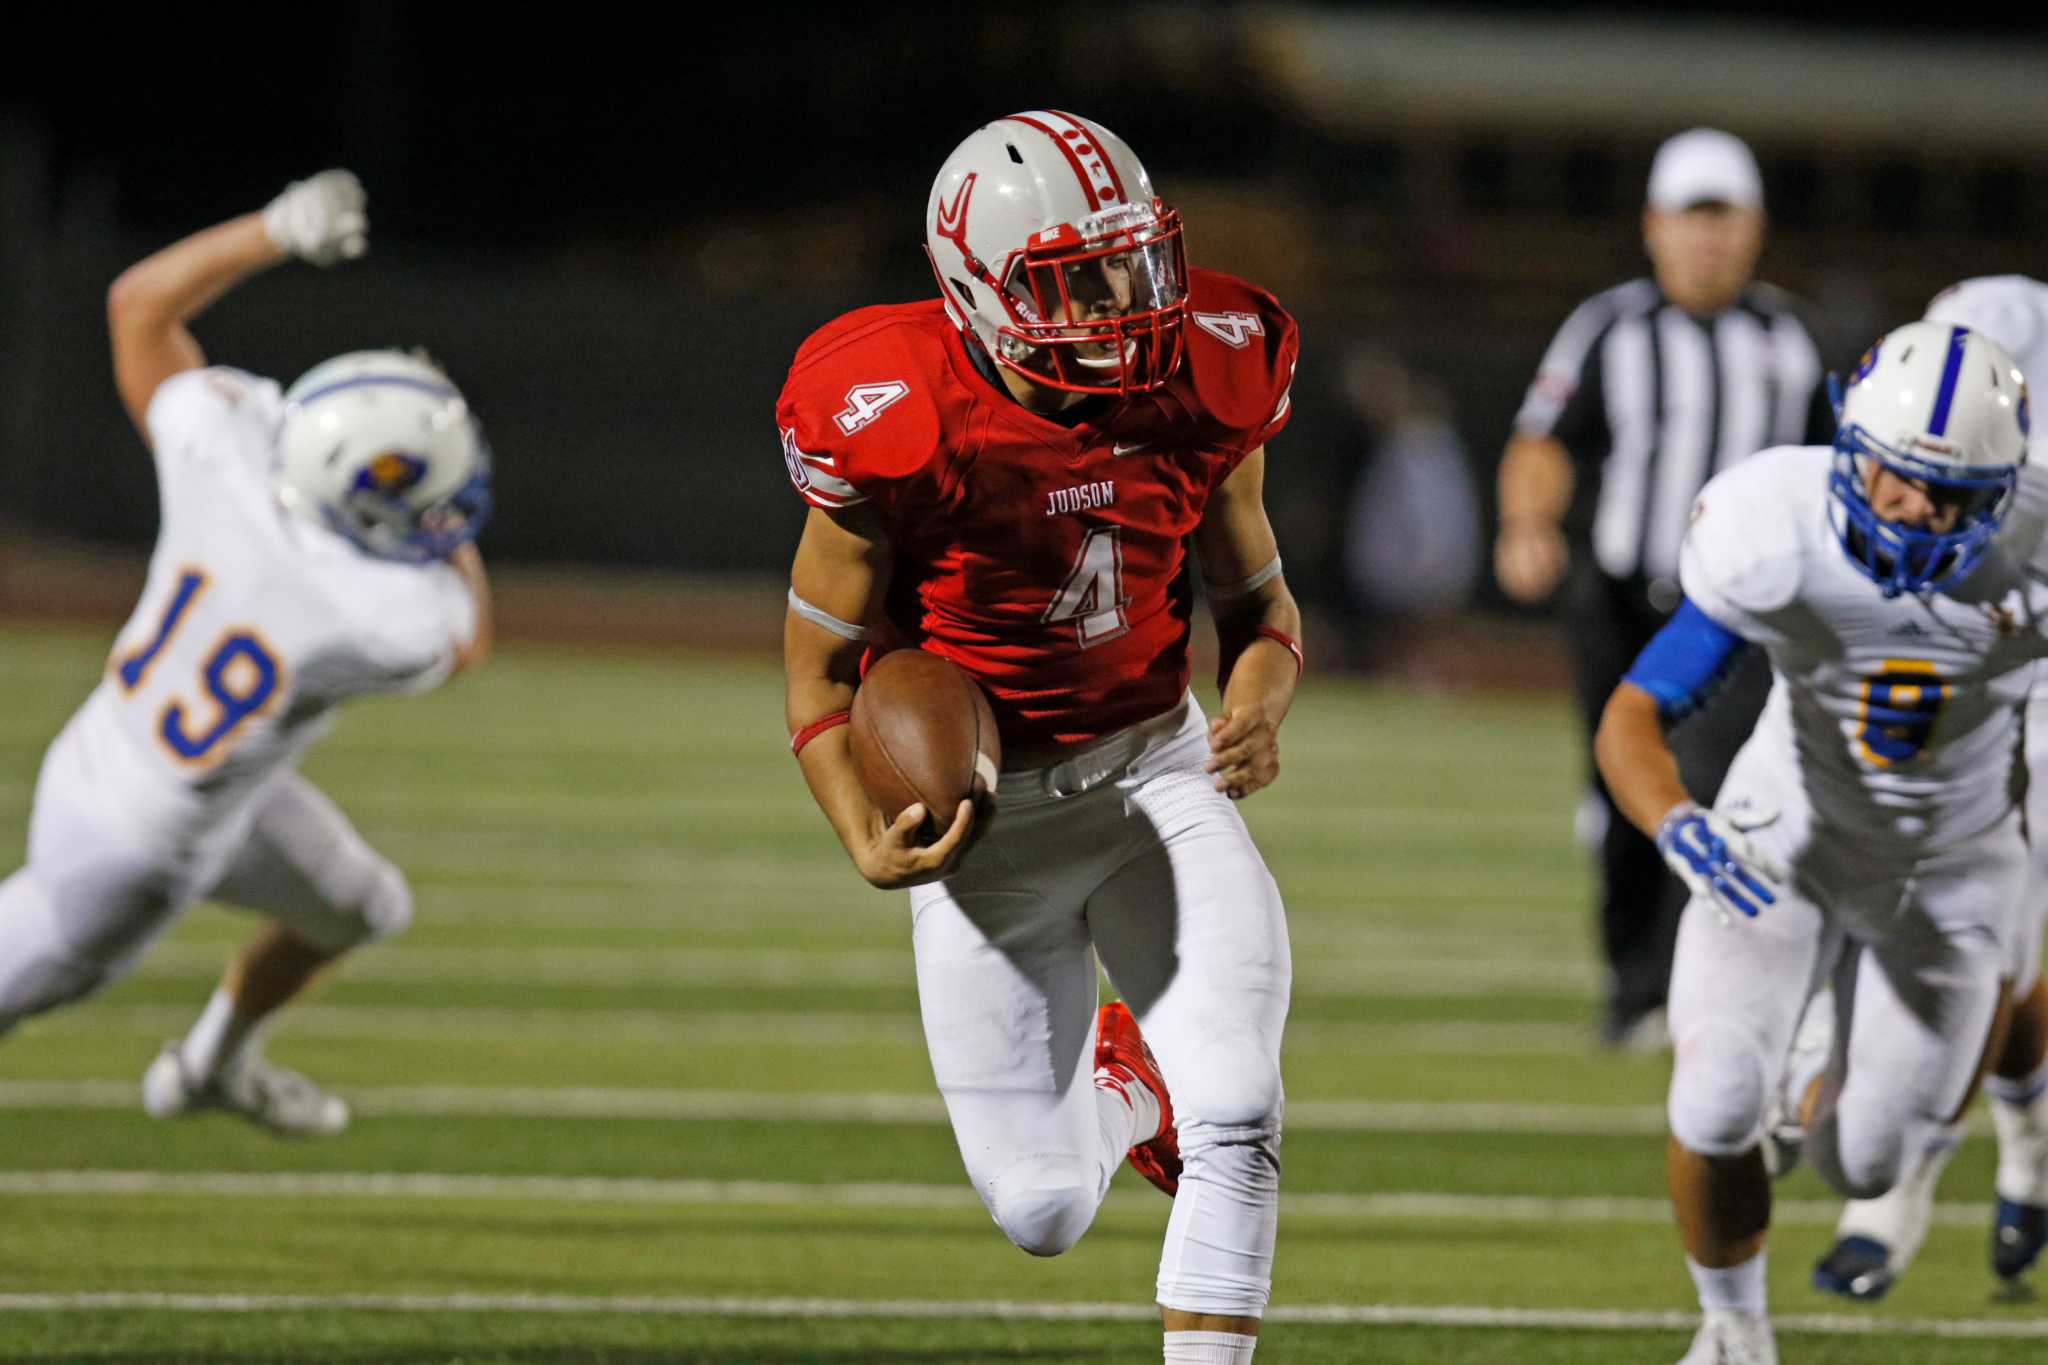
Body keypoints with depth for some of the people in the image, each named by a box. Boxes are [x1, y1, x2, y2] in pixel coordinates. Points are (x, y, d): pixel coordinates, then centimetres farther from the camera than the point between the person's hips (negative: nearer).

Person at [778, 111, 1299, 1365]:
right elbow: (822, 672, -9)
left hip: (1159, 771, 2)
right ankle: (1119, 1086, 38)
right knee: (1044, 1213, 3)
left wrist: (1260, 708, -17)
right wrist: (870, 846, -25)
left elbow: (1260, 602, 6)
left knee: (1236, 1114, -17)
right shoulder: (903, 430, -21)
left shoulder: (1202, 392, -10)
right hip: (987, 811, -2)